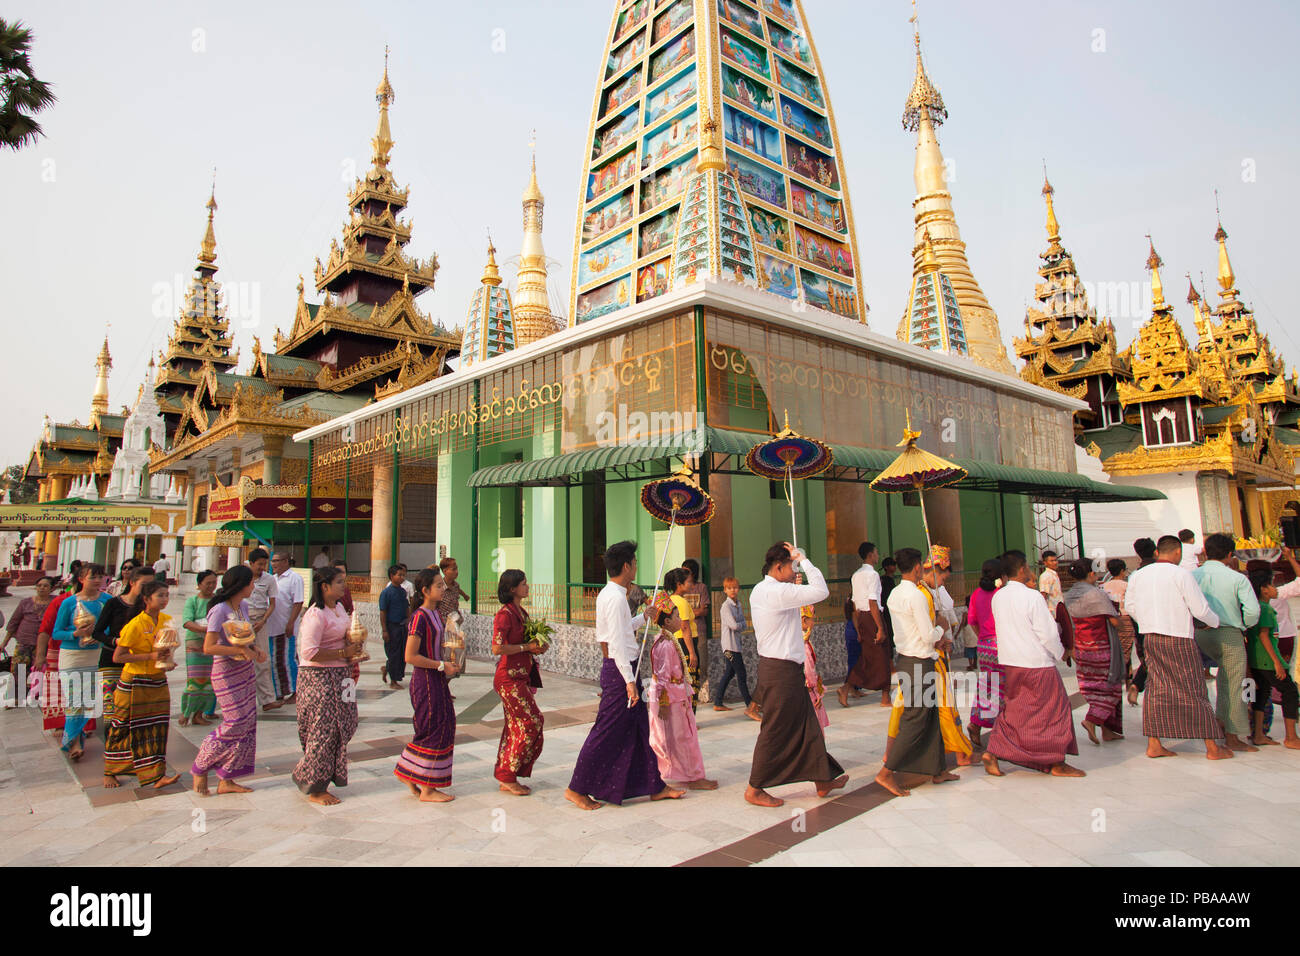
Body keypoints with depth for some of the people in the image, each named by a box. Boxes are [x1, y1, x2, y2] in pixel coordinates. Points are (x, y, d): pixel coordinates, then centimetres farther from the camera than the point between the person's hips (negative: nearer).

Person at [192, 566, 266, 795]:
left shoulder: (243, 606, 7)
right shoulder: (220, 610, -18)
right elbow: (209, 647, -22)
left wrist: (256, 649, -1)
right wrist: (242, 650, -22)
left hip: (246, 670, 8)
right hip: (226, 673, -8)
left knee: (247, 724, 7)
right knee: (236, 724, -6)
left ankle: (227, 779, 17)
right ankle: (200, 768, 17)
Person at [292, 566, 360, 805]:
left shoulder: (339, 607, 10)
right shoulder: (315, 615, -18)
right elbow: (309, 651, -25)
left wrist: (352, 654, 7)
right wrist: (343, 653, -19)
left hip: (339, 675, 9)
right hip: (318, 677, -9)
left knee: (343, 727, 12)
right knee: (323, 729, -2)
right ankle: (315, 789, 12)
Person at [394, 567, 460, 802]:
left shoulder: (434, 613, 9)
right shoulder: (420, 617, -19)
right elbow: (410, 656, -23)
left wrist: (448, 665, 11)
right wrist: (441, 666, -18)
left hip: (437, 679, 9)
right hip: (426, 680, -9)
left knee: (439, 728, 16)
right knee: (435, 731, 0)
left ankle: (407, 773, 29)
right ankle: (428, 789, 13)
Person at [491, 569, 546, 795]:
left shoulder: (521, 613, 13)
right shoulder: (505, 614, -15)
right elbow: (497, 648, -22)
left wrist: (537, 647, 5)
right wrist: (526, 647, -17)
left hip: (521, 676, 9)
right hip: (509, 677, -9)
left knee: (515, 726, 11)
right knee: (532, 723, -7)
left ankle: (506, 778, 20)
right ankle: (507, 775, 4)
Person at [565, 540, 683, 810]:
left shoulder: (608, 594, 11)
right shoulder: (616, 597, -20)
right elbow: (617, 643, -23)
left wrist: (645, 616, 26)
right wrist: (629, 681, -21)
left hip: (620, 669, 10)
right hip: (620, 670, -10)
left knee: (640, 729, 15)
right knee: (606, 732, 0)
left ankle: (655, 786, 25)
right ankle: (577, 789, 12)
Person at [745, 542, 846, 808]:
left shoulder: (759, 590, 9)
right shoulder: (778, 591, -21)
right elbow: (821, 591, -22)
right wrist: (803, 560, -14)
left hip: (772, 664, 10)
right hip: (782, 669, -10)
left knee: (806, 725, 18)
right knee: (775, 730, 2)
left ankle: (822, 779, 29)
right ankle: (755, 789, 13)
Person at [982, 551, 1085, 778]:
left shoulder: (997, 597, 3)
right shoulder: (1032, 597, -17)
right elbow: (1047, 633, -14)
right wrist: (1060, 654, 4)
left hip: (1009, 662, 6)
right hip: (1037, 664, -6)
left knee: (1014, 710, 15)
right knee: (1053, 709, 10)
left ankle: (993, 752, 7)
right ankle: (1057, 763, 20)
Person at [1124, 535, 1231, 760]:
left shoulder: (1138, 575, 5)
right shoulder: (1181, 574, -10)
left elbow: (1130, 606, 12)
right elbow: (1200, 609, -8)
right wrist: (1215, 621, 12)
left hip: (1150, 638, 5)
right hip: (1178, 639, -5)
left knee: (1156, 687, 8)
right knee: (1194, 690, 4)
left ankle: (1154, 744, 9)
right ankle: (1212, 747, 14)